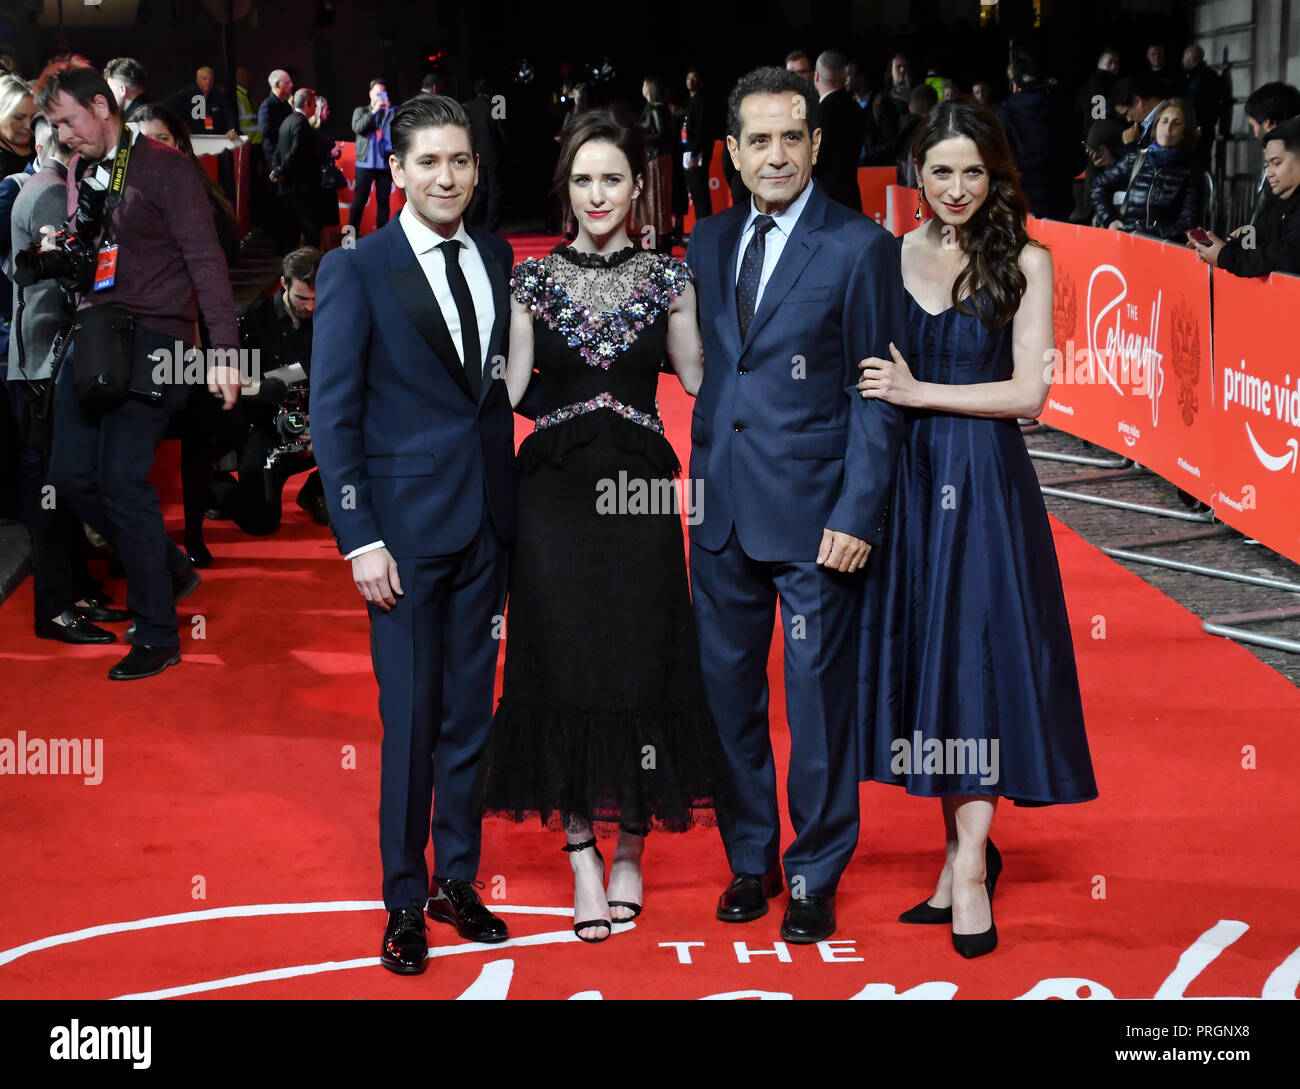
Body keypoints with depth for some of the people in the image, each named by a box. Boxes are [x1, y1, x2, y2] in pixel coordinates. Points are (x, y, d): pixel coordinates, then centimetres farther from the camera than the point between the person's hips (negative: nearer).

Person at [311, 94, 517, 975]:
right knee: (411, 720, 1)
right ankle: (405, 901, 16)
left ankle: (458, 881, 26)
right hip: (405, 527, -4)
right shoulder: (356, 271, -6)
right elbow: (333, 415, -7)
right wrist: (359, 539, -12)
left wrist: (513, 514, 4)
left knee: (471, 712, 12)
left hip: (486, 521, 4)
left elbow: (500, 386, 10)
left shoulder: (496, 259, 8)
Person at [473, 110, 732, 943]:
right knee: (562, 666, -1)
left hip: (640, 487, 0)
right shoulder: (534, 279, 5)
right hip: (556, 491, 0)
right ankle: (583, 853, 9)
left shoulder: (667, 277, 6)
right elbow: (506, 388, 4)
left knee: (641, 664, 2)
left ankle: (630, 848, 18)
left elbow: (699, 377, 9)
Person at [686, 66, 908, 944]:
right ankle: (751, 859, 29)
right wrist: (696, 481, 5)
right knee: (729, 691, 12)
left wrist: (857, 514, -13)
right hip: (723, 510, 5)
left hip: (814, 515, -5)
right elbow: (701, 369, 14)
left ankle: (816, 876, 18)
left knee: (818, 700, 3)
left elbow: (878, 396, -7)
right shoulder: (709, 244, 10)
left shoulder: (861, 248, -6)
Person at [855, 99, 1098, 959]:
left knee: (977, 657, -5)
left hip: (985, 483, -4)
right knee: (919, 657, 6)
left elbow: (1029, 391, -8)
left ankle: (970, 864, 0)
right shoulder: (893, 256, 7)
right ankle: (963, 853, 18)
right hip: (907, 478, 4)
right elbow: (875, 378, 11)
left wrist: (920, 392, -10)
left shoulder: (1024, 262, -2)